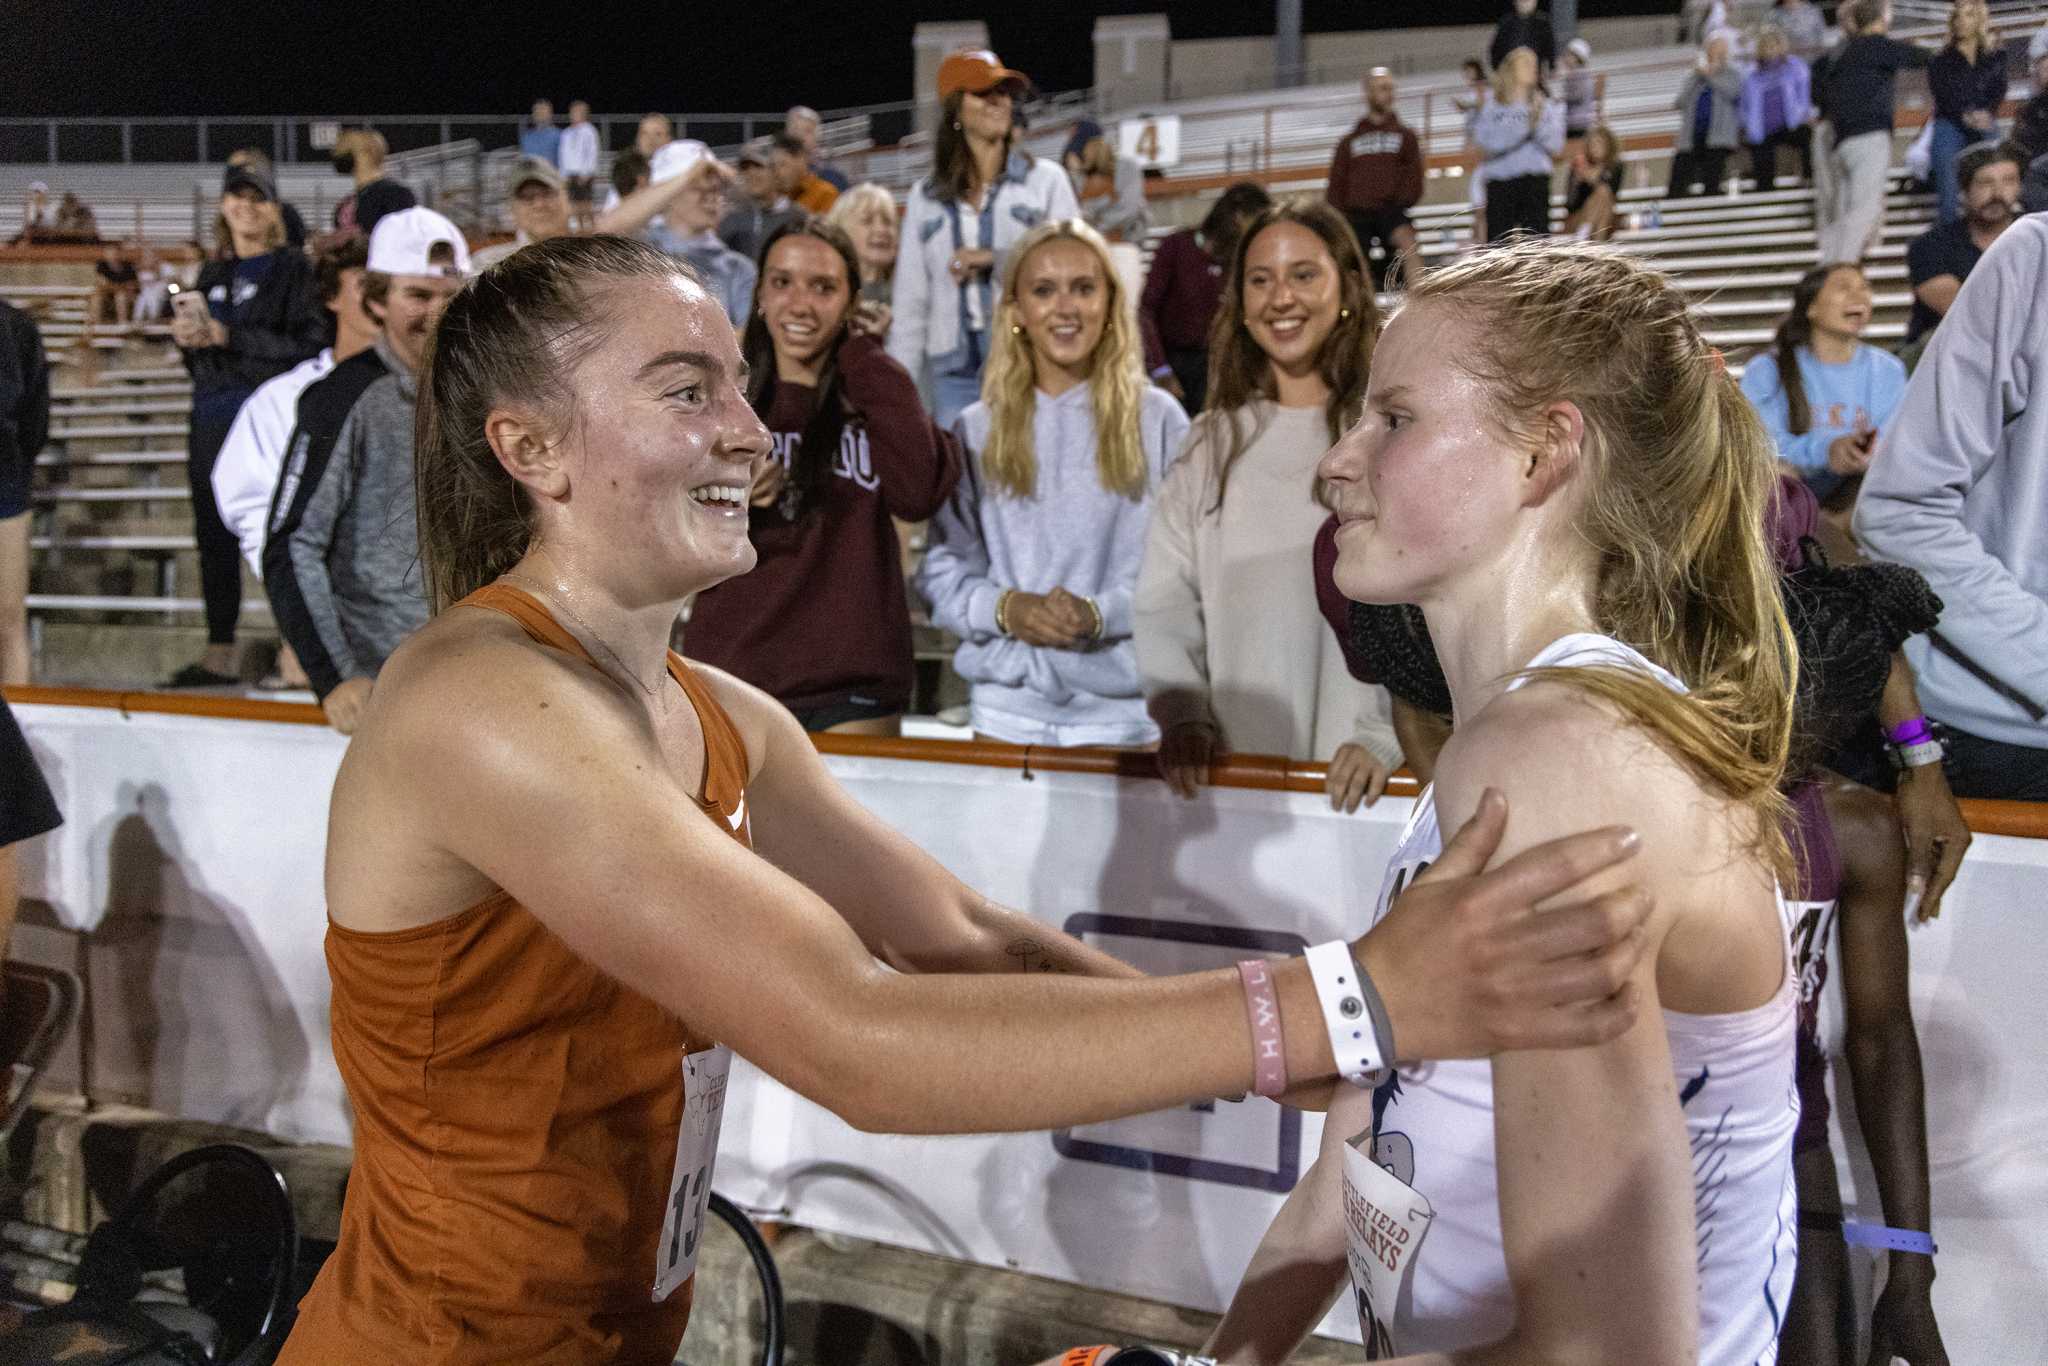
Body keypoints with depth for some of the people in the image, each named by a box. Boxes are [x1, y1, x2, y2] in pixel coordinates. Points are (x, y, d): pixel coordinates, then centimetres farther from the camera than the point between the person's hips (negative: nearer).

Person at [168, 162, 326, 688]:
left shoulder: (293, 268, 0)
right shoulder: (212, 275, 19)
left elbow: (309, 344, -12)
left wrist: (229, 337, -15)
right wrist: (186, 338, 3)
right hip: (212, 418, 7)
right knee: (215, 537, 9)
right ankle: (219, 653, 17)